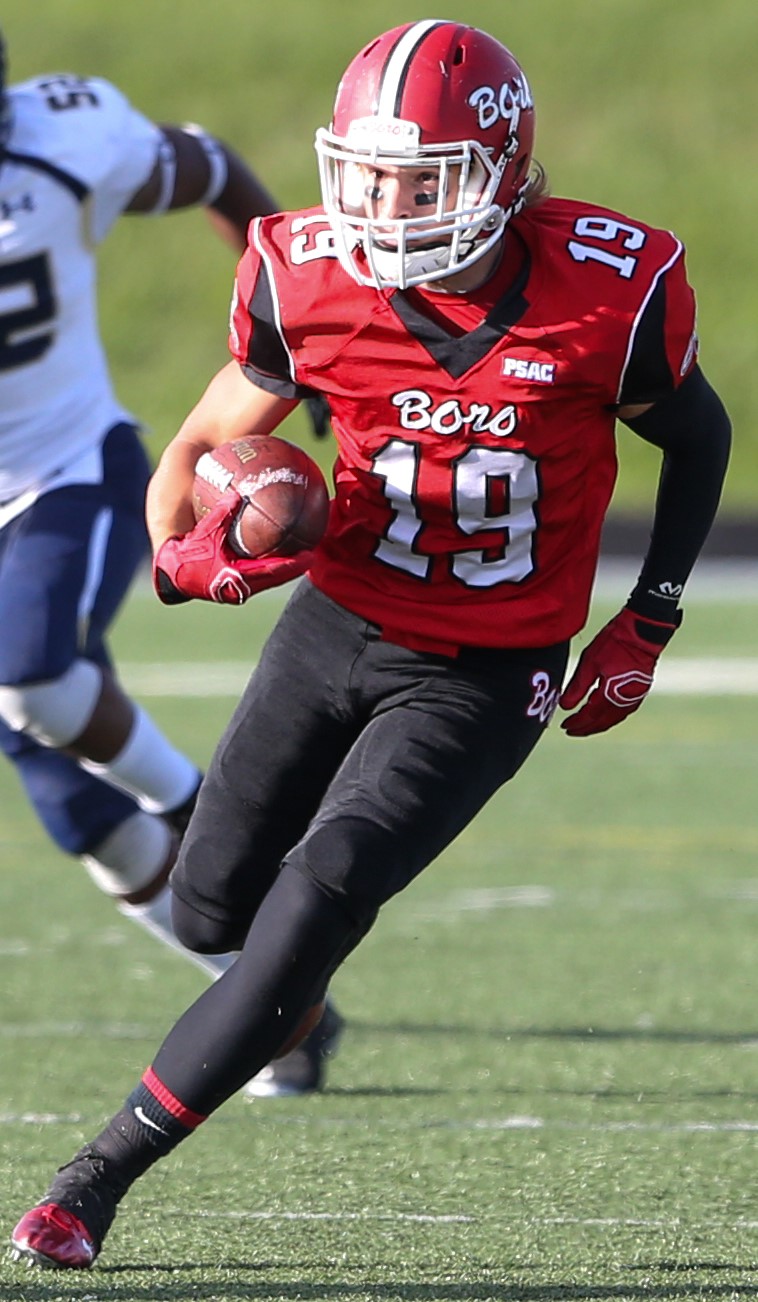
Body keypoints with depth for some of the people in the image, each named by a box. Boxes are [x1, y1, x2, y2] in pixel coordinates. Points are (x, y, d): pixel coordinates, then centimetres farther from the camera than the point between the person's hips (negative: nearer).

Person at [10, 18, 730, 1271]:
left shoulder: (610, 289, -18)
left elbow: (697, 436, 3)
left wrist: (649, 622, 2)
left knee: (314, 906, -19)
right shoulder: (312, 282, -13)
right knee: (214, 909, 10)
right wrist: (188, 553, -21)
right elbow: (203, 446, 1)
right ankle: (296, 979, 50)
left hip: (482, 681, -3)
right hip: (337, 627, 3)